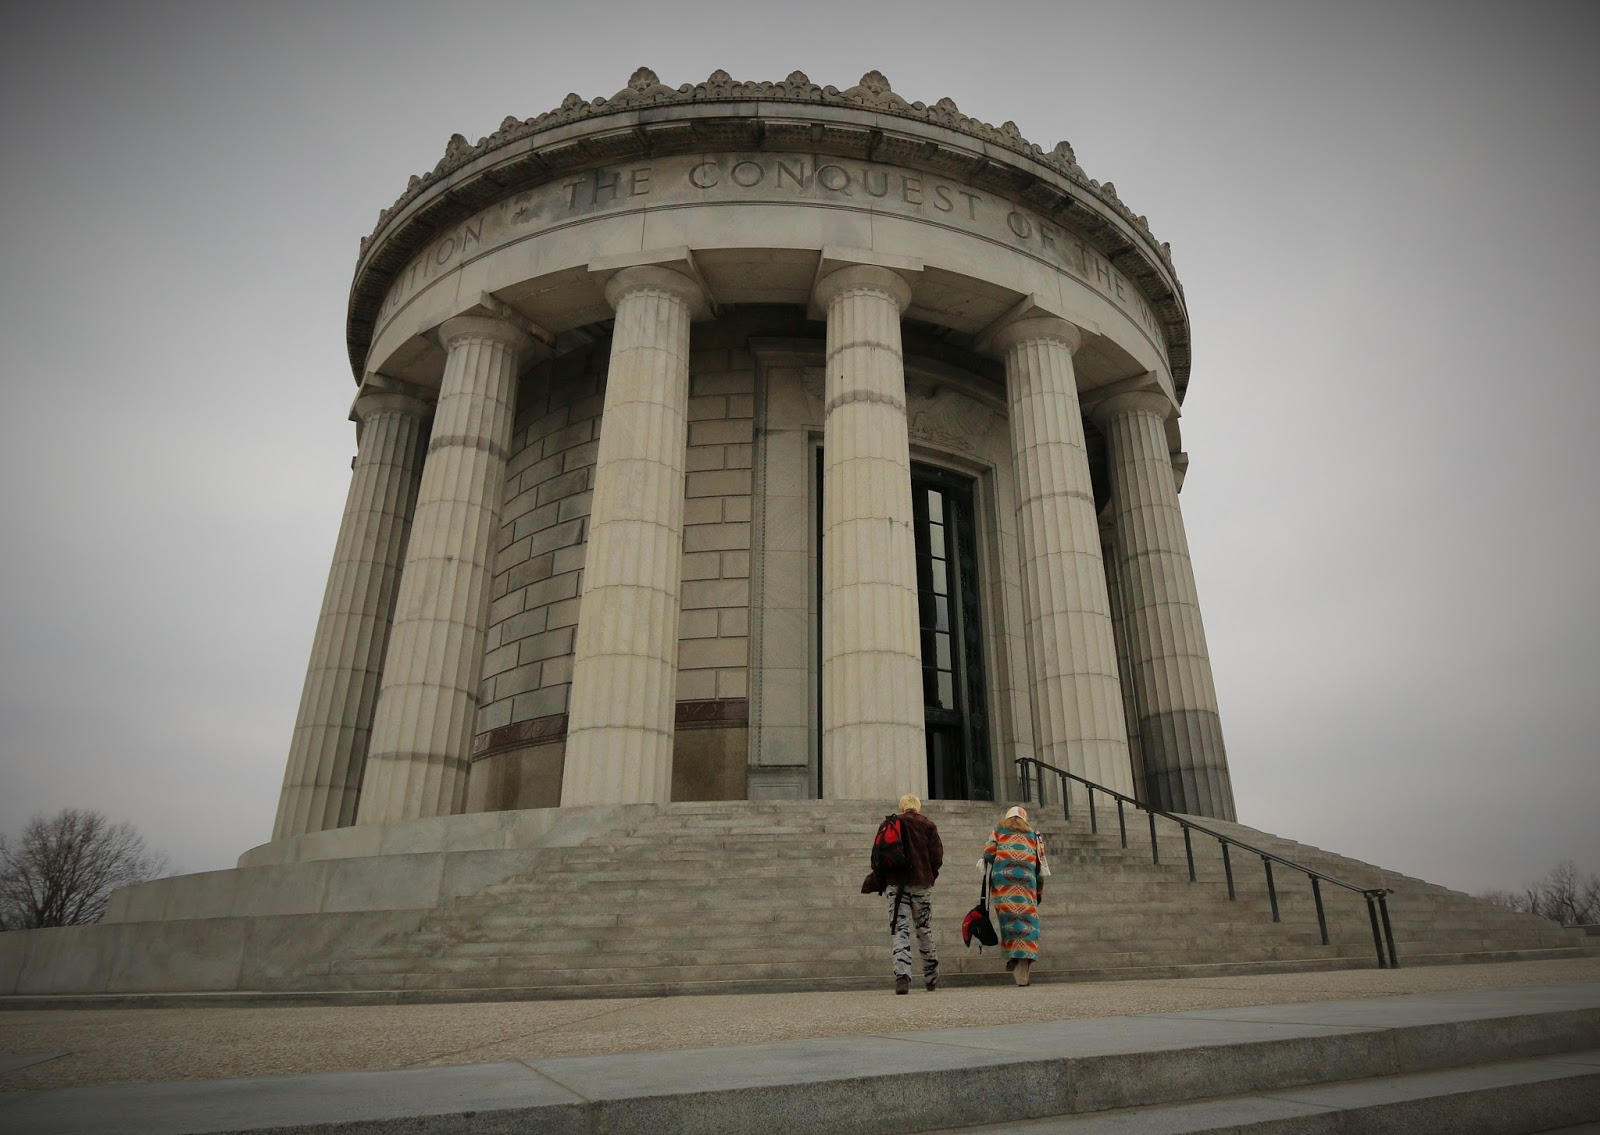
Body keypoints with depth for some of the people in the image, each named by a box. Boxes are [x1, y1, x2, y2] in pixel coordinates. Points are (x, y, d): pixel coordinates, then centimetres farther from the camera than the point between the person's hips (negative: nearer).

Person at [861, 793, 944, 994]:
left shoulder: (888, 824, 4)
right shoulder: (928, 825, 2)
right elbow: (937, 856, -3)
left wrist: (879, 883, 10)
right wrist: (929, 876, 12)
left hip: (896, 883, 0)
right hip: (922, 883, 1)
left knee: (899, 930, -1)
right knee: (925, 931, 13)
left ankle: (902, 976, -18)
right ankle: (931, 980, 22)